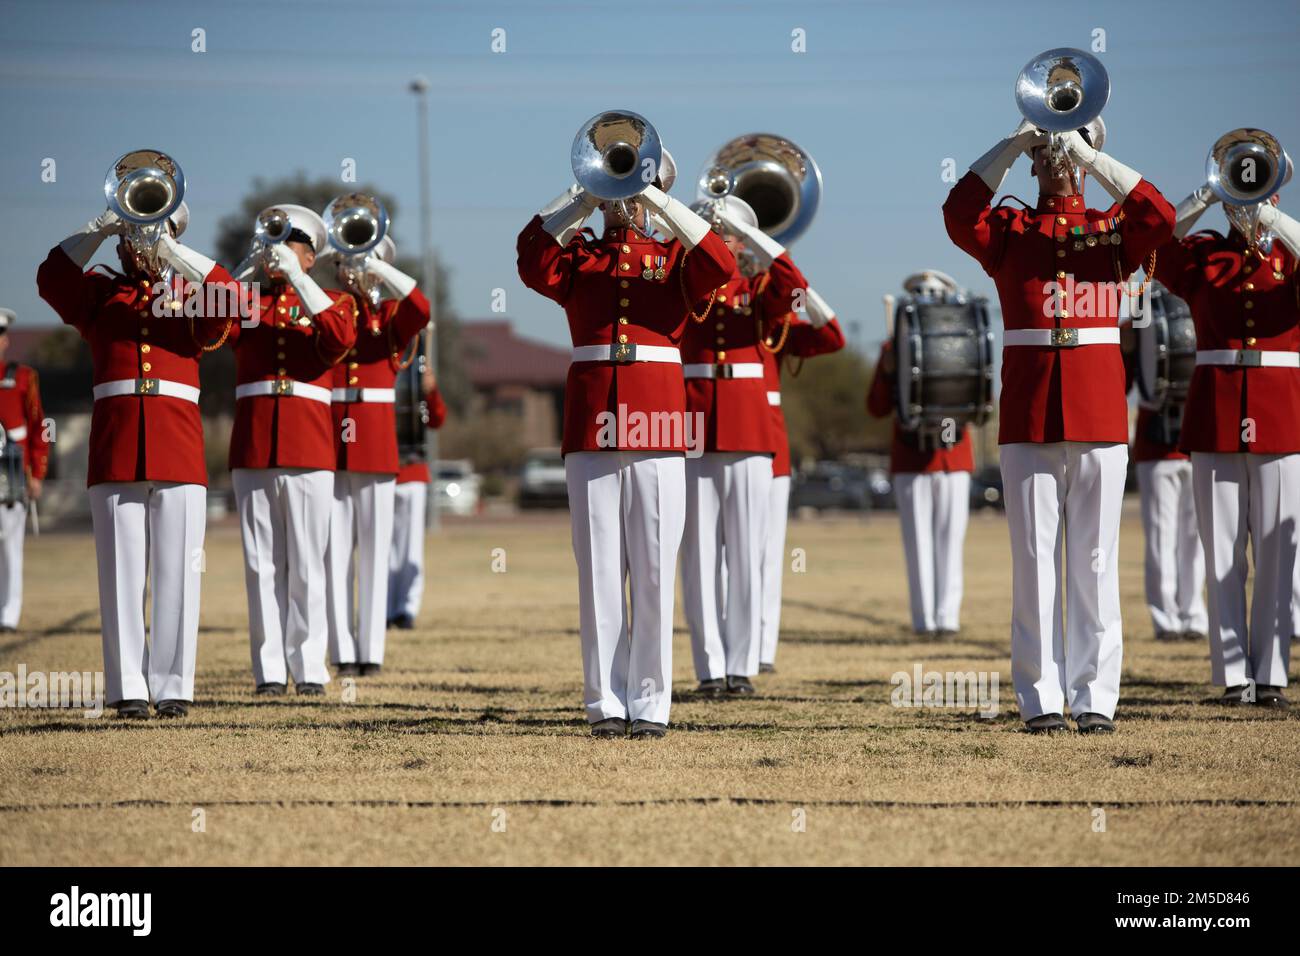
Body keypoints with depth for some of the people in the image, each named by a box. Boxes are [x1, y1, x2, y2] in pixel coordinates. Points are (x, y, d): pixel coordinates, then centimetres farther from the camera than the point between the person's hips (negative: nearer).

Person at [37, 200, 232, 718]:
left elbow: (230, 303, -7)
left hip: (179, 453, 0)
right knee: (122, 572, -2)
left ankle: (173, 687, 1)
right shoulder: (99, 294, 16)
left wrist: (171, 251, -13)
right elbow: (52, 278, -3)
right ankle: (127, 689, -1)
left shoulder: (191, 297, 14)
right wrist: (98, 230, -13)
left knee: (177, 572, -3)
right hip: (115, 454, 0)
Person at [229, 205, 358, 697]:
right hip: (253, 450, 2)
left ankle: (310, 668, 0)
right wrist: (245, 272, -10)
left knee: (306, 565, -2)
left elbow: (339, 339, -12)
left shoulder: (332, 301, 10)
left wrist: (297, 278, -15)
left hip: (309, 450, -2)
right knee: (262, 564, 0)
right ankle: (269, 670, 1)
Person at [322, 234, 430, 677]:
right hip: (328, 444, 1)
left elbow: (421, 310, -16)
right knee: (335, 549, -1)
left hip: (376, 444, -1)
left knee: (374, 548, 0)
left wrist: (376, 265, -18)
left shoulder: (390, 316, 6)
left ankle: (371, 650, 3)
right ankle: (343, 652, 0)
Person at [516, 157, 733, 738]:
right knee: (600, 571, 0)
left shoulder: (674, 257, 13)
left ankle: (650, 704, 2)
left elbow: (719, 266, -8)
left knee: (654, 570, -2)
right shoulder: (577, 258, 15)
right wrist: (585, 197, -8)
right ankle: (605, 704, 2)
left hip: (657, 425, -1)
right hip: (591, 427, 1)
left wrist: (659, 200, -9)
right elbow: (534, 261, -7)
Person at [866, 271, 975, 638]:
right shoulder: (895, 349, 6)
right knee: (918, 541, -1)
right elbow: (877, 408, 3)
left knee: (950, 540, -2)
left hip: (953, 455, 0)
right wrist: (887, 371, -13)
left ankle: (947, 618, -2)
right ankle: (925, 621, -1)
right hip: (911, 457, 0)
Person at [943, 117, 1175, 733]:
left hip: (1100, 415, 0)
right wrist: (1014, 145, -11)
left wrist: (1091, 157, -12)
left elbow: (1160, 220, -10)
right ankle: (1040, 700, 1)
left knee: (1095, 560, 1)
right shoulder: (1009, 229, 10)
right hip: (1029, 419, 0)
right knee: (1035, 558, -1)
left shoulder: (1114, 227, 11)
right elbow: (960, 216, -10)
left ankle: (1094, 697, 5)